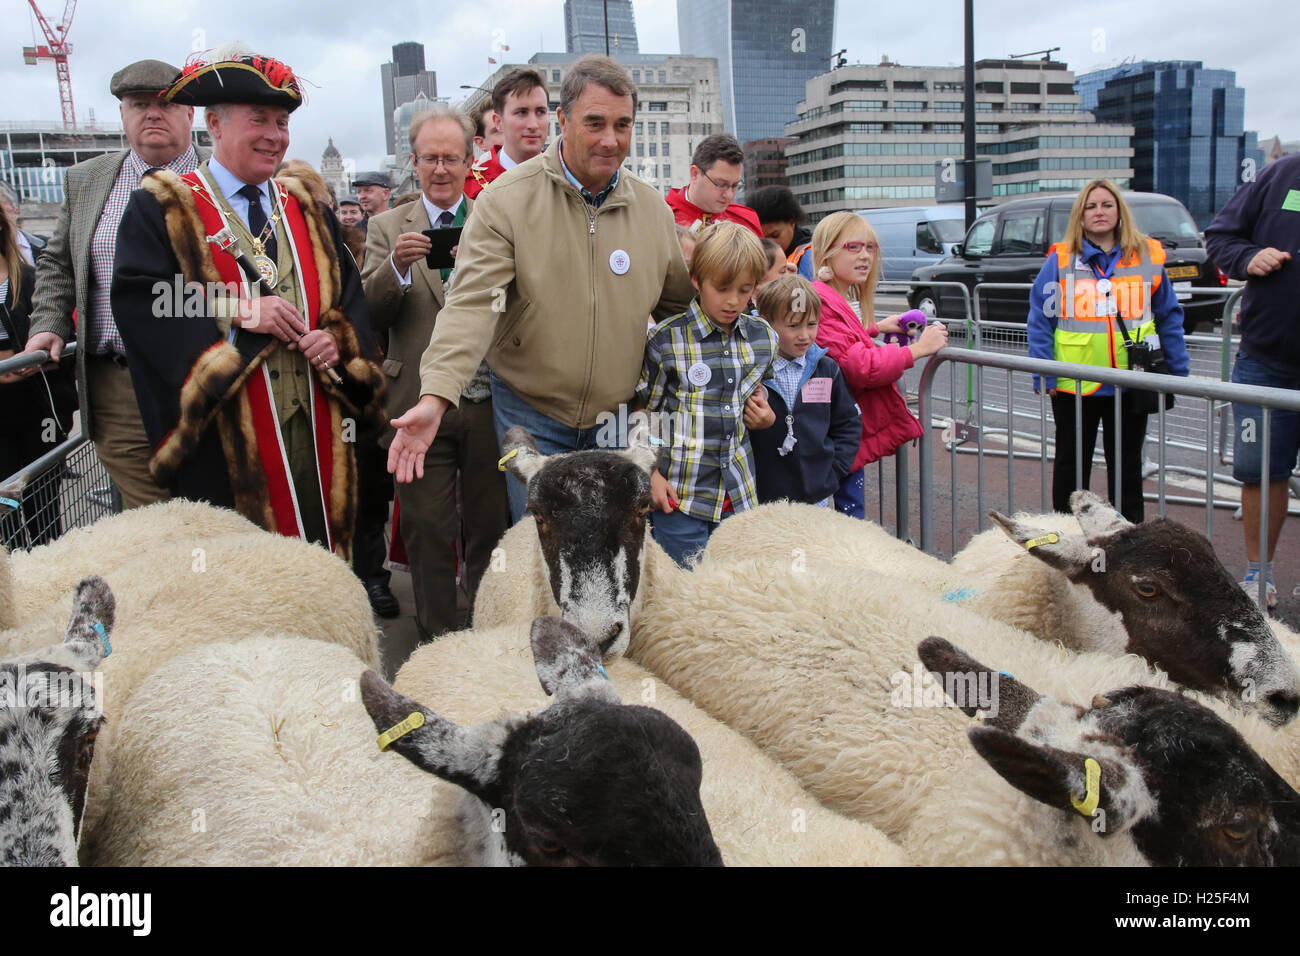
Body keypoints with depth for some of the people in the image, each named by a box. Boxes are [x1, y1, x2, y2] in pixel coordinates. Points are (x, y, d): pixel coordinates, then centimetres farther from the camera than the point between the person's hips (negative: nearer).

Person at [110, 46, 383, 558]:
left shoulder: (307, 209, 16)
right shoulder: (160, 209, 1)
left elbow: (349, 292, 13)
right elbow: (139, 300, -10)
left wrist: (338, 339, -7)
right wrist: (235, 310, -19)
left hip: (316, 430, 4)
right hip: (223, 439, -4)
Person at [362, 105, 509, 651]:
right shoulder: (388, 228, 7)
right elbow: (370, 313, -4)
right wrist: (397, 268, -22)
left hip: (489, 401, 1)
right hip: (420, 406, 0)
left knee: (490, 528, 10)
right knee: (427, 533, 6)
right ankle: (438, 638, 19)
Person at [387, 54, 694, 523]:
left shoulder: (652, 208, 3)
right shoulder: (507, 201, -11)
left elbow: (677, 305, 16)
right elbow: (472, 303, -19)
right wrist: (435, 398, -32)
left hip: (618, 418, 4)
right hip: (531, 417, -3)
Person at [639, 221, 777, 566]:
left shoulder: (763, 338, 6)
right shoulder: (667, 340, -7)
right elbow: (644, 411, 0)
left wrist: (765, 416, 1)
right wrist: (651, 473, -8)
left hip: (739, 497, 4)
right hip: (681, 497, -4)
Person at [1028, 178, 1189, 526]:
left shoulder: (1148, 257, 2)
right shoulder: (1061, 260, -2)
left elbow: (1169, 317, 7)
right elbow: (1040, 321, -4)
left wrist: (1177, 372, 3)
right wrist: (1044, 376, -10)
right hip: (1074, 385, -1)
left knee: (1127, 465, 14)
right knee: (1071, 462, 12)